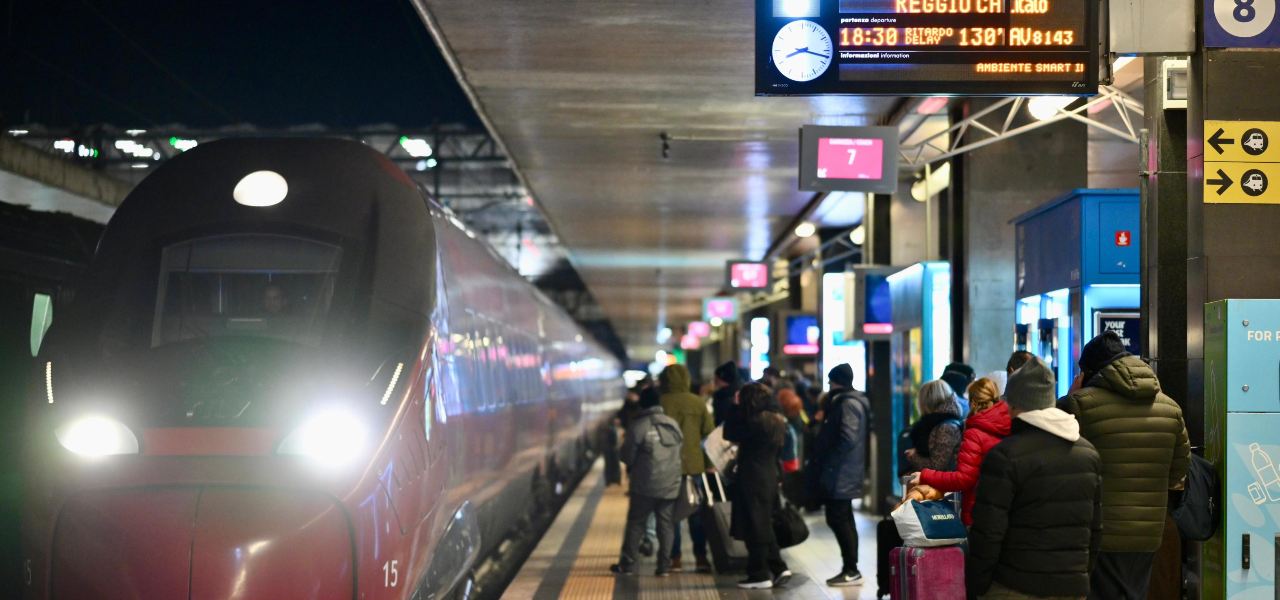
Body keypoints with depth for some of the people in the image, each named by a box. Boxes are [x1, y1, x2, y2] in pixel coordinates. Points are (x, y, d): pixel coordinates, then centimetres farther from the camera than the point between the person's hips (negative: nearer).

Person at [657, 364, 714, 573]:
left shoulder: (660, 404, -6)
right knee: (697, 512, 9)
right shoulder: (698, 403, 0)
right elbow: (709, 433, 2)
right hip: (694, 465, 2)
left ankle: (675, 558, 3)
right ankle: (701, 557, 7)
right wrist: (710, 462, 13)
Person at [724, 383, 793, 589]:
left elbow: (729, 434, -10)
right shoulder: (777, 421, 8)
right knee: (764, 526, 17)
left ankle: (760, 575, 3)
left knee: (754, 528, -1)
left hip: (752, 480, -8)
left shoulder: (755, 422, -18)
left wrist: (736, 407, -4)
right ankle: (779, 568, 13)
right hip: (770, 478, 8)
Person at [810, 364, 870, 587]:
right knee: (842, 520, 14)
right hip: (842, 475, 10)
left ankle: (851, 570, -5)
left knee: (839, 520, -7)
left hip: (839, 475, -10)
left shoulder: (848, 404, -15)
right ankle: (849, 569, 19)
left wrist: (829, 462, -17)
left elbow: (848, 439, -25)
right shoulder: (846, 401, 17)